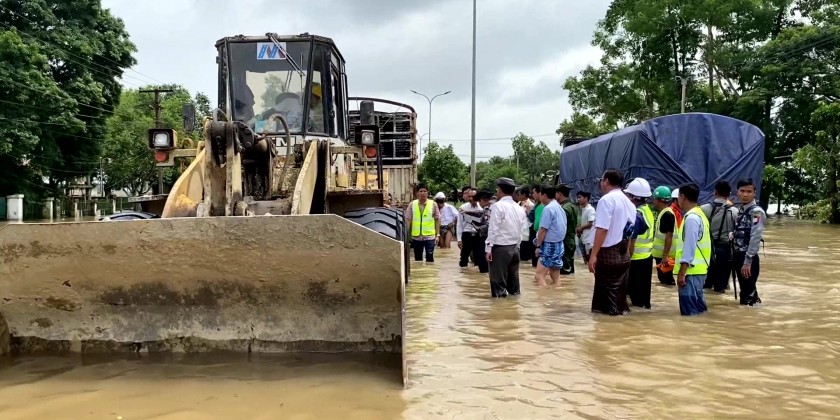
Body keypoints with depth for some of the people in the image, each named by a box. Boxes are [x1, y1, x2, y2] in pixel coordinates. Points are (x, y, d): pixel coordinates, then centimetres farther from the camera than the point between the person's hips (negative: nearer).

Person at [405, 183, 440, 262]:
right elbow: (407, 220, 5)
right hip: (416, 237, 2)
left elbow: (437, 220, 3)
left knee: (430, 258, -3)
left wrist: (437, 234, -1)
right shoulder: (412, 204, 3)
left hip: (430, 236, -2)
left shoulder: (433, 204, 0)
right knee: (417, 258, 12)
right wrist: (407, 234, 0)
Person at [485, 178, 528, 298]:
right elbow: (522, 230, 11)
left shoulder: (498, 206, -11)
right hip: (515, 247, 7)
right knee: (513, 280, 13)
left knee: (498, 282, -2)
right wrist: (517, 245, 18)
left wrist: (488, 248, -12)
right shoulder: (519, 208, 9)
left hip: (500, 248, -7)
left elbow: (493, 229, -14)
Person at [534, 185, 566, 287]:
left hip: (549, 245, -10)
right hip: (559, 244, 10)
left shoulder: (548, 208, -16)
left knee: (539, 276, -11)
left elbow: (543, 229, -17)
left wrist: (538, 245, -8)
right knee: (555, 276, 12)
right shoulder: (560, 208, 12)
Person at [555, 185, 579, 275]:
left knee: (564, 271, -4)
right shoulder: (573, 206, 11)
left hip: (564, 243, -10)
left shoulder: (564, 208, -18)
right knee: (569, 269, 14)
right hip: (571, 241, 10)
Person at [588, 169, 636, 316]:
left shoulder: (606, 200, -12)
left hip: (608, 253, -8)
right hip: (623, 254, 8)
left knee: (607, 290, -2)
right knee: (619, 290, 12)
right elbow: (629, 231, 16)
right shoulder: (629, 202, 14)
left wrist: (593, 255, -19)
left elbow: (602, 230, -19)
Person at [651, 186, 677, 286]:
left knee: (666, 281, -6)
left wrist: (665, 255, -28)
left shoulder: (667, 214, -17)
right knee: (664, 280, 15)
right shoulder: (663, 213, 14)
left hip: (665, 256, -10)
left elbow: (669, 236, -24)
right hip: (661, 254, 10)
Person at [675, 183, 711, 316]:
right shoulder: (698, 214, 16)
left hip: (691, 270, -10)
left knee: (690, 310, -8)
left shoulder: (691, 218, -15)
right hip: (697, 268, 10)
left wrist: (682, 273, -20)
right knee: (697, 305, 14)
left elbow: (689, 247, -20)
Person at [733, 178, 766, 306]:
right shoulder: (739, 209, 11)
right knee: (745, 290, 15)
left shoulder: (757, 212, -14)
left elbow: (755, 238, -19)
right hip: (738, 255, 8)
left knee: (748, 292, -2)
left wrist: (747, 262, -21)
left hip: (749, 258, -8)